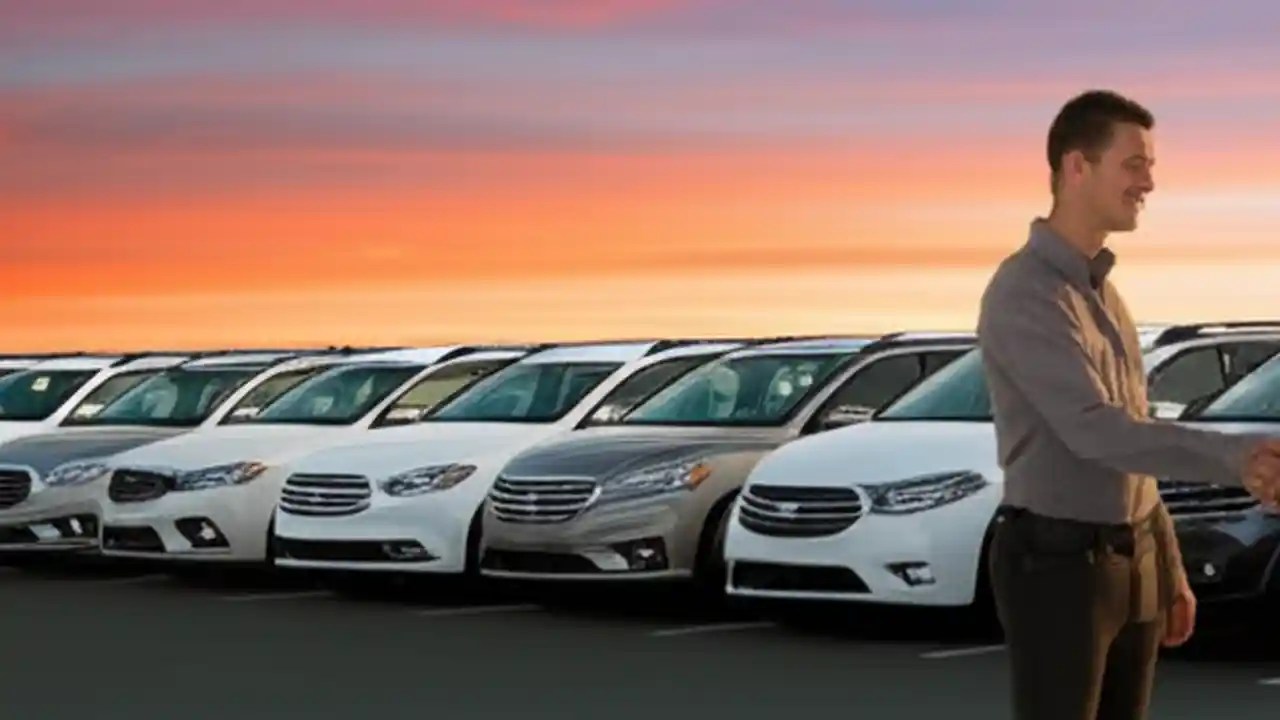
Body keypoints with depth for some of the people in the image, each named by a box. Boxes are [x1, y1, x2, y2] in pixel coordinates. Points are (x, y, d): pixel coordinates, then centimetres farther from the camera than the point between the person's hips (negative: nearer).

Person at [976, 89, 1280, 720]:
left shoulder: (1102, 291, 14)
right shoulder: (1025, 294, -19)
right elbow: (1092, 430, -30)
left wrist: (1169, 569, 18)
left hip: (1129, 563, 9)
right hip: (1055, 566, -9)